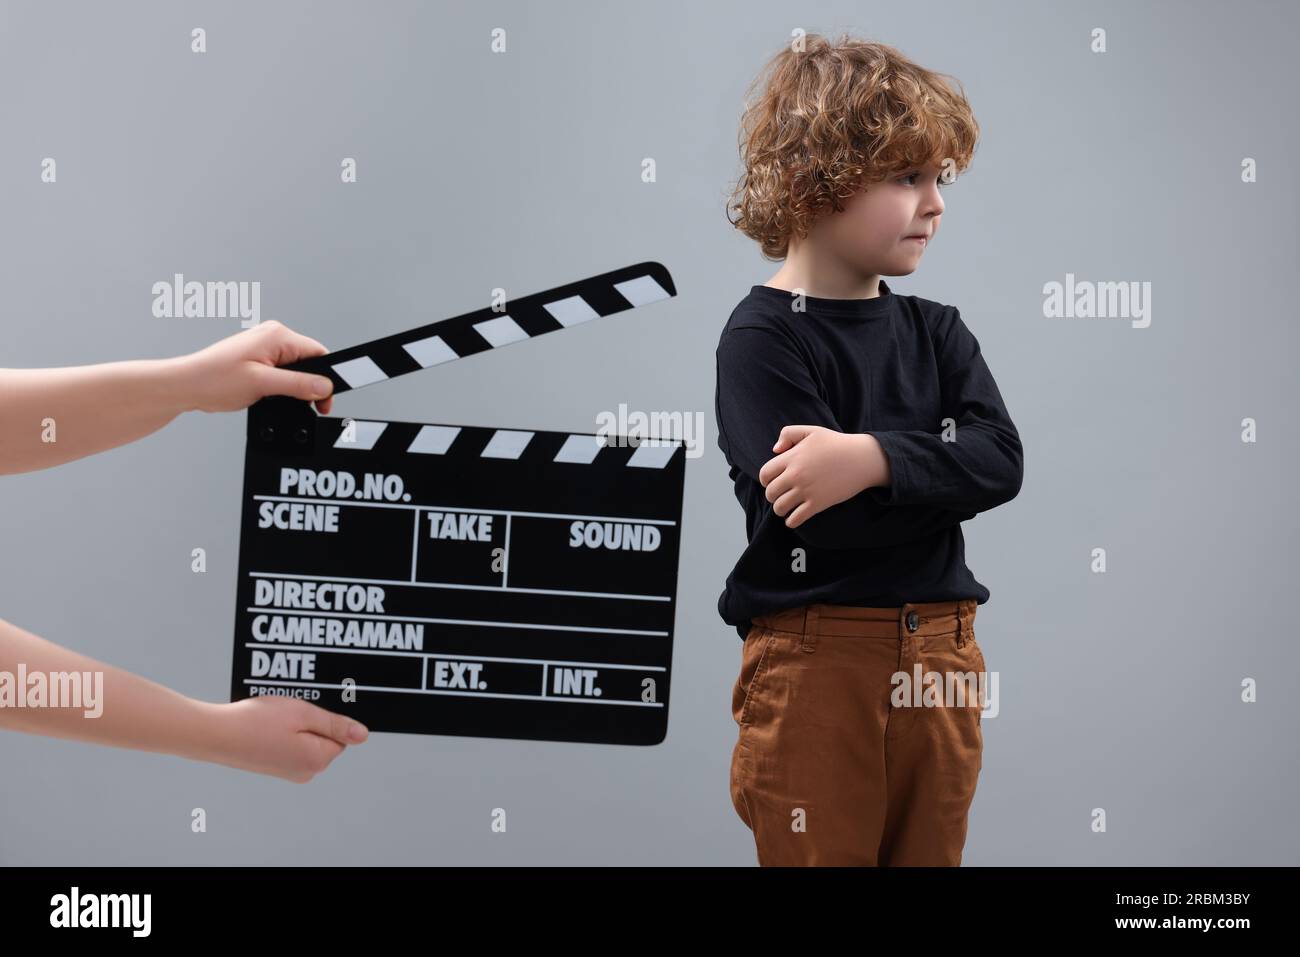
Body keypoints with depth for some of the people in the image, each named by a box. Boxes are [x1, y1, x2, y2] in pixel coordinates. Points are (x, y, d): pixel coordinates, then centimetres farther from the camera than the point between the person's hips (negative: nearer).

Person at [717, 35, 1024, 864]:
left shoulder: (936, 333, 9)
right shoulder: (763, 337, -8)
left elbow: (1003, 460, -9)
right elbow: (825, 516, -20)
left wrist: (874, 458, -24)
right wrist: (946, 457, -11)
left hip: (941, 661, 6)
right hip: (816, 663, -6)